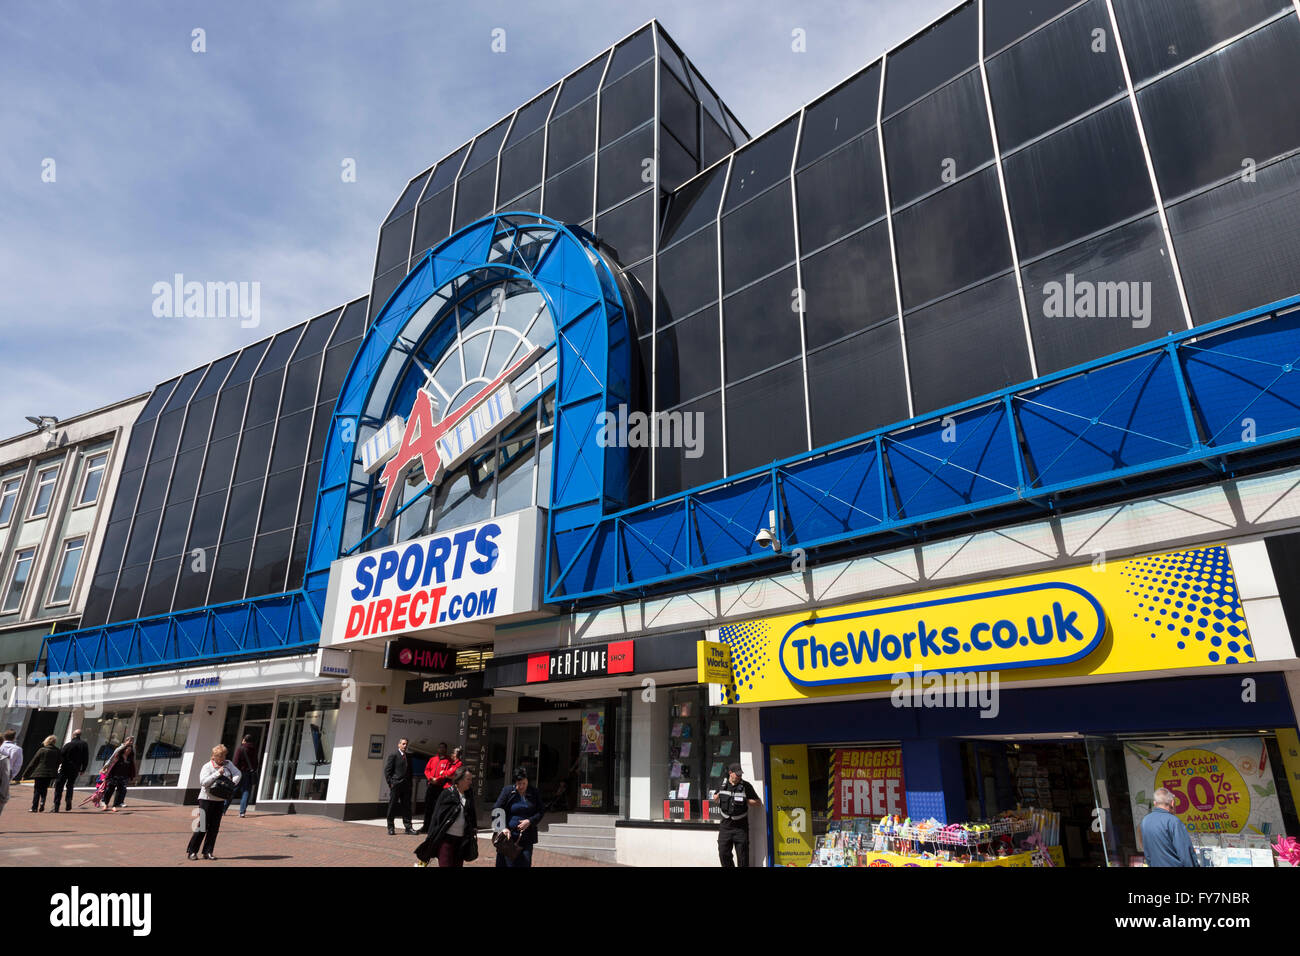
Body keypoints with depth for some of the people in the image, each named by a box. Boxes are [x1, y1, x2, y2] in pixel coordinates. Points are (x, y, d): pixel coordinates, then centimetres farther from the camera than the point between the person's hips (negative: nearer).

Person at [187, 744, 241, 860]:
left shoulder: (228, 764, 5)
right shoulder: (207, 767, -8)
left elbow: (237, 774, 0)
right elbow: (204, 782, -19)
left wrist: (232, 782, -18)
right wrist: (218, 773, -24)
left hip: (220, 800, 5)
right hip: (207, 799, -5)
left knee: (214, 827, 6)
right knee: (203, 826, -4)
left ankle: (207, 852, 15)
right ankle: (191, 851, 9)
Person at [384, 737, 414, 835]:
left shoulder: (408, 758, 17)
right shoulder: (393, 756, 0)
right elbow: (387, 770, -5)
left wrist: (410, 785, 10)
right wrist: (390, 783, -11)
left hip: (406, 786, 5)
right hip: (395, 785, -5)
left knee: (406, 807, 4)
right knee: (392, 806, 1)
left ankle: (408, 827, 6)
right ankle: (390, 828, 10)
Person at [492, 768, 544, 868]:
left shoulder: (534, 793, 5)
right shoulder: (508, 791, -3)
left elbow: (540, 812, 8)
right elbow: (496, 810, -9)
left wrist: (529, 821, -10)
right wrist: (503, 828, -20)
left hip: (527, 837, 2)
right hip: (509, 835, -2)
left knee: (525, 863, 0)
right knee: (509, 862, -4)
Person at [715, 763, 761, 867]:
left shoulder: (745, 786, -5)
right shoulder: (723, 784, 5)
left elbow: (758, 803, -3)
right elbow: (716, 799, 22)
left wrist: (745, 800, -15)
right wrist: (719, 795, 0)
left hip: (740, 827, -3)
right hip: (725, 825, 3)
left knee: (742, 856, 1)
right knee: (723, 854, 6)